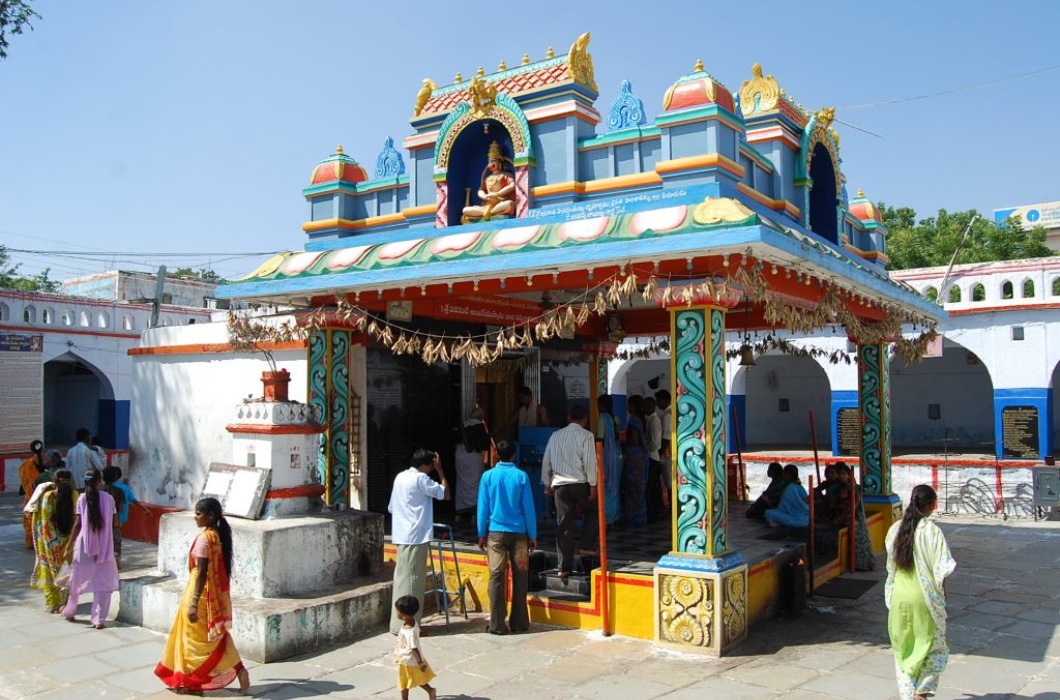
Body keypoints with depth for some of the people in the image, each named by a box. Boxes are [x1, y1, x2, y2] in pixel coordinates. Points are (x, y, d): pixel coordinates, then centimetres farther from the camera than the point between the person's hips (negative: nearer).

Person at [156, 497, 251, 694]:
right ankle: (240, 671, 6)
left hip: (202, 593, -8)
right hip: (216, 594, 8)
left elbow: (202, 573, -22)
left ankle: (188, 682, 19)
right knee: (215, 637, 13)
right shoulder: (219, 535, 6)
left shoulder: (204, 538, -20)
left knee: (193, 637, 8)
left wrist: (194, 604, -20)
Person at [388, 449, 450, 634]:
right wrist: (440, 470, -4)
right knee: (412, 580, -4)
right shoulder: (420, 478, -12)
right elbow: (445, 494, -10)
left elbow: (391, 507, 17)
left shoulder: (400, 477, 13)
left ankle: (398, 623, 17)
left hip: (402, 536, 9)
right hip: (416, 536, -9)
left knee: (402, 577, 12)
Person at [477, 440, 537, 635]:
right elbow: (528, 508, -1)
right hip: (519, 532, 0)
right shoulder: (521, 476, -3)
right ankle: (519, 623, 13)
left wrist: (482, 534, 9)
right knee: (520, 577, 8)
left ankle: (497, 625, 3)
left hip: (496, 532, 0)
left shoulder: (488, 476, -2)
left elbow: (483, 508, 0)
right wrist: (533, 535, 6)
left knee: (497, 577, 3)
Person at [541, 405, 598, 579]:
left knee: (563, 525, 6)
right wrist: (593, 485, -6)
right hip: (579, 483, -4)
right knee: (593, 511, 23)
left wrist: (547, 484, 20)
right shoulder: (586, 436, -4)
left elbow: (546, 461, 13)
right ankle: (587, 546, 9)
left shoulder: (555, 435, 11)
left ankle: (564, 567, 7)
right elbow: (590, 462, -11)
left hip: (559, 485, 4)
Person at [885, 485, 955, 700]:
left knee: (903, 650, 15)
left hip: (899, 597, 4)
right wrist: (942, 597, 2)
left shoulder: (895, 529, 0)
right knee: (935, 648, 13)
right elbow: (941, 570, -12)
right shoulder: (932, 531, -15)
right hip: (924, 598, -4)